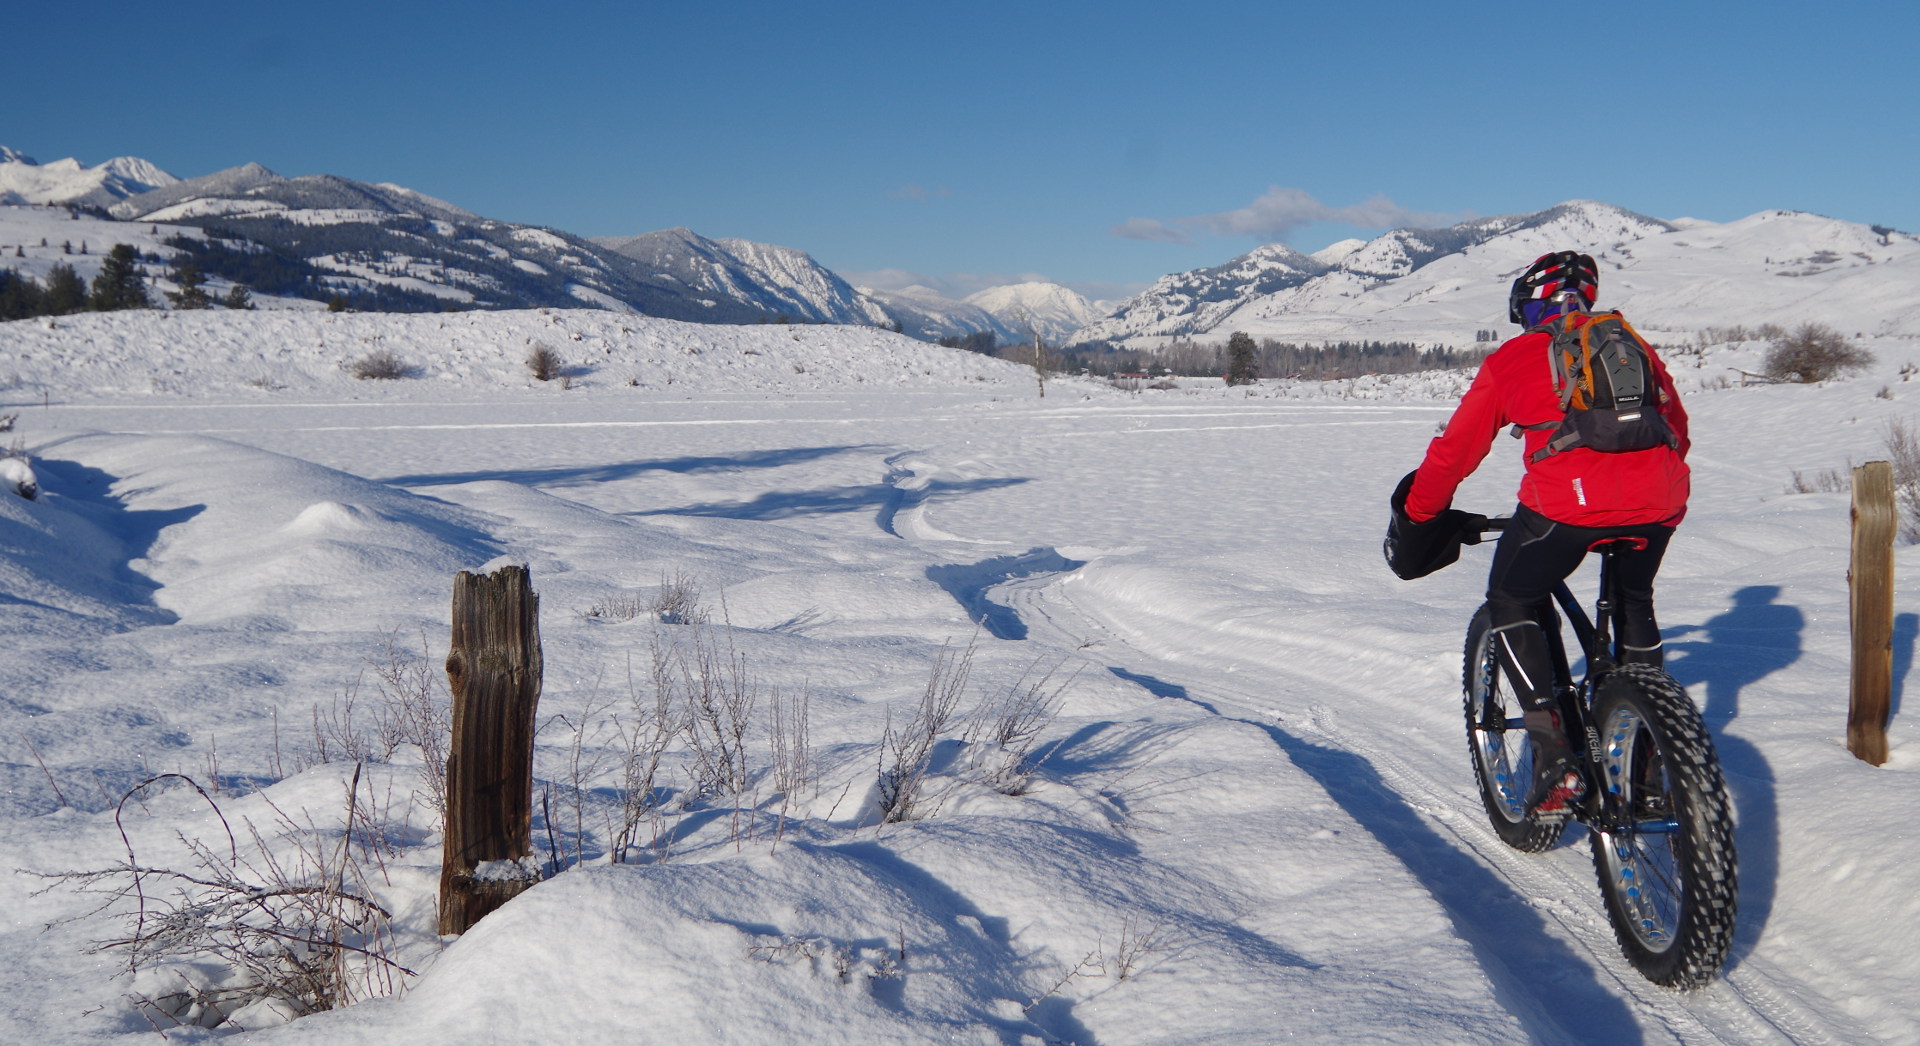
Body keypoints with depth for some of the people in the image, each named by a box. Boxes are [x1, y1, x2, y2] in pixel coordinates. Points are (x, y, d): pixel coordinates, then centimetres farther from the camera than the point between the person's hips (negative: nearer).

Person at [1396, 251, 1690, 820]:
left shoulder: (1510, 360, 16)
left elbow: (1454, 450, 21)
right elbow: (1677, 427, 33)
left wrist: (1418, 514, 36)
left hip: (1566, 502, -4)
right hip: (1658, 502, 4)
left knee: (1512, 605, 19)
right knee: (1634, 604, 31)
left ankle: (1555, 758, 5)